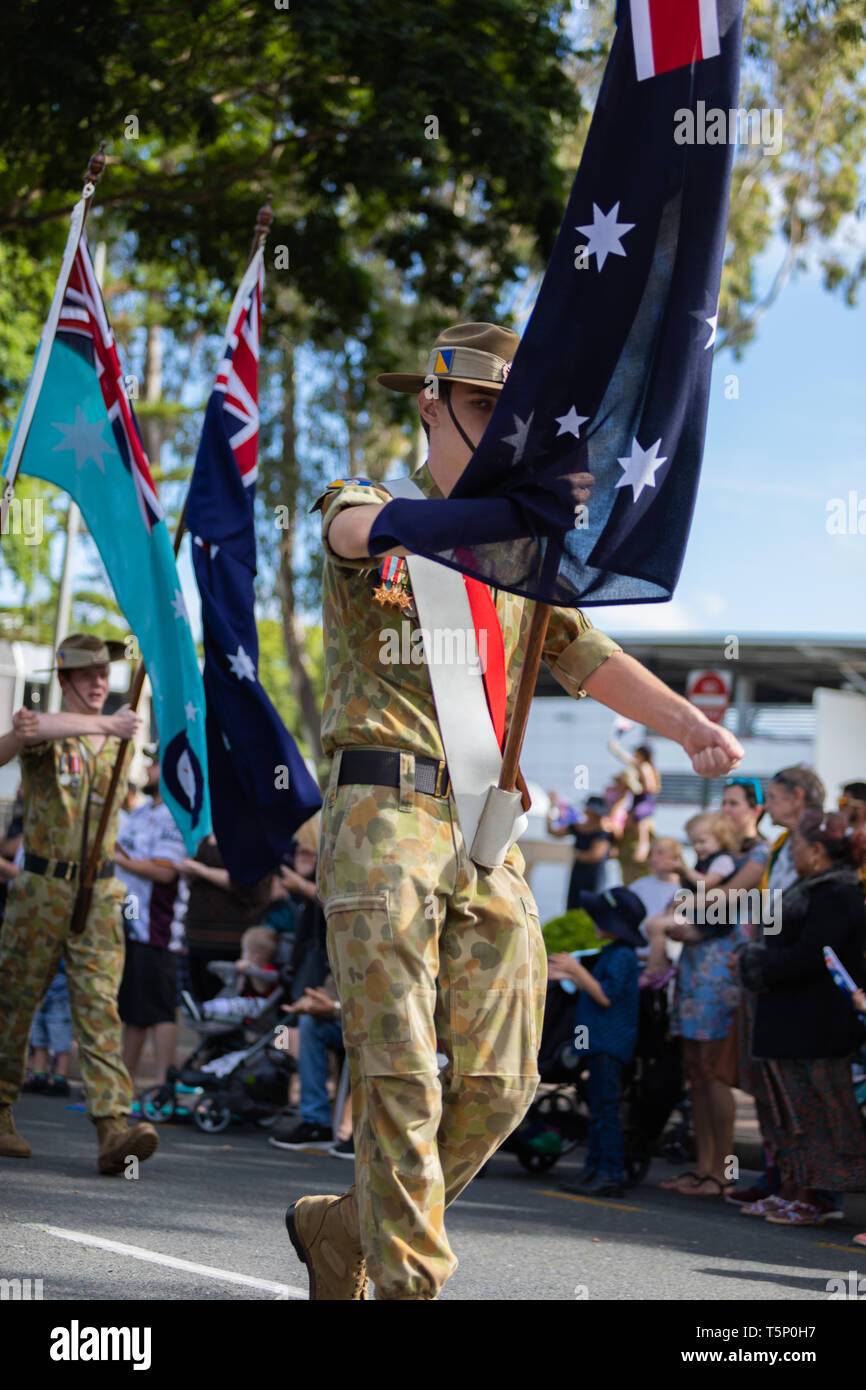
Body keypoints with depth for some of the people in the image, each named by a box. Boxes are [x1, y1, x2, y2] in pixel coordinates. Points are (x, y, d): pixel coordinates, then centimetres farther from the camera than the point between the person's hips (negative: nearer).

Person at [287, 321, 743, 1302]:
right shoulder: (366, 512, 6)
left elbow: (588, 658, 12)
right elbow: (361, 528, -20)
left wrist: (686, 723, -8)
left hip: (489, 837, 6)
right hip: (385, 816, -6)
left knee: (499, 1084, 2)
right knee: (400, 1073, -10)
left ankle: (341, 1229, 21)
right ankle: (409, 1283, -4)